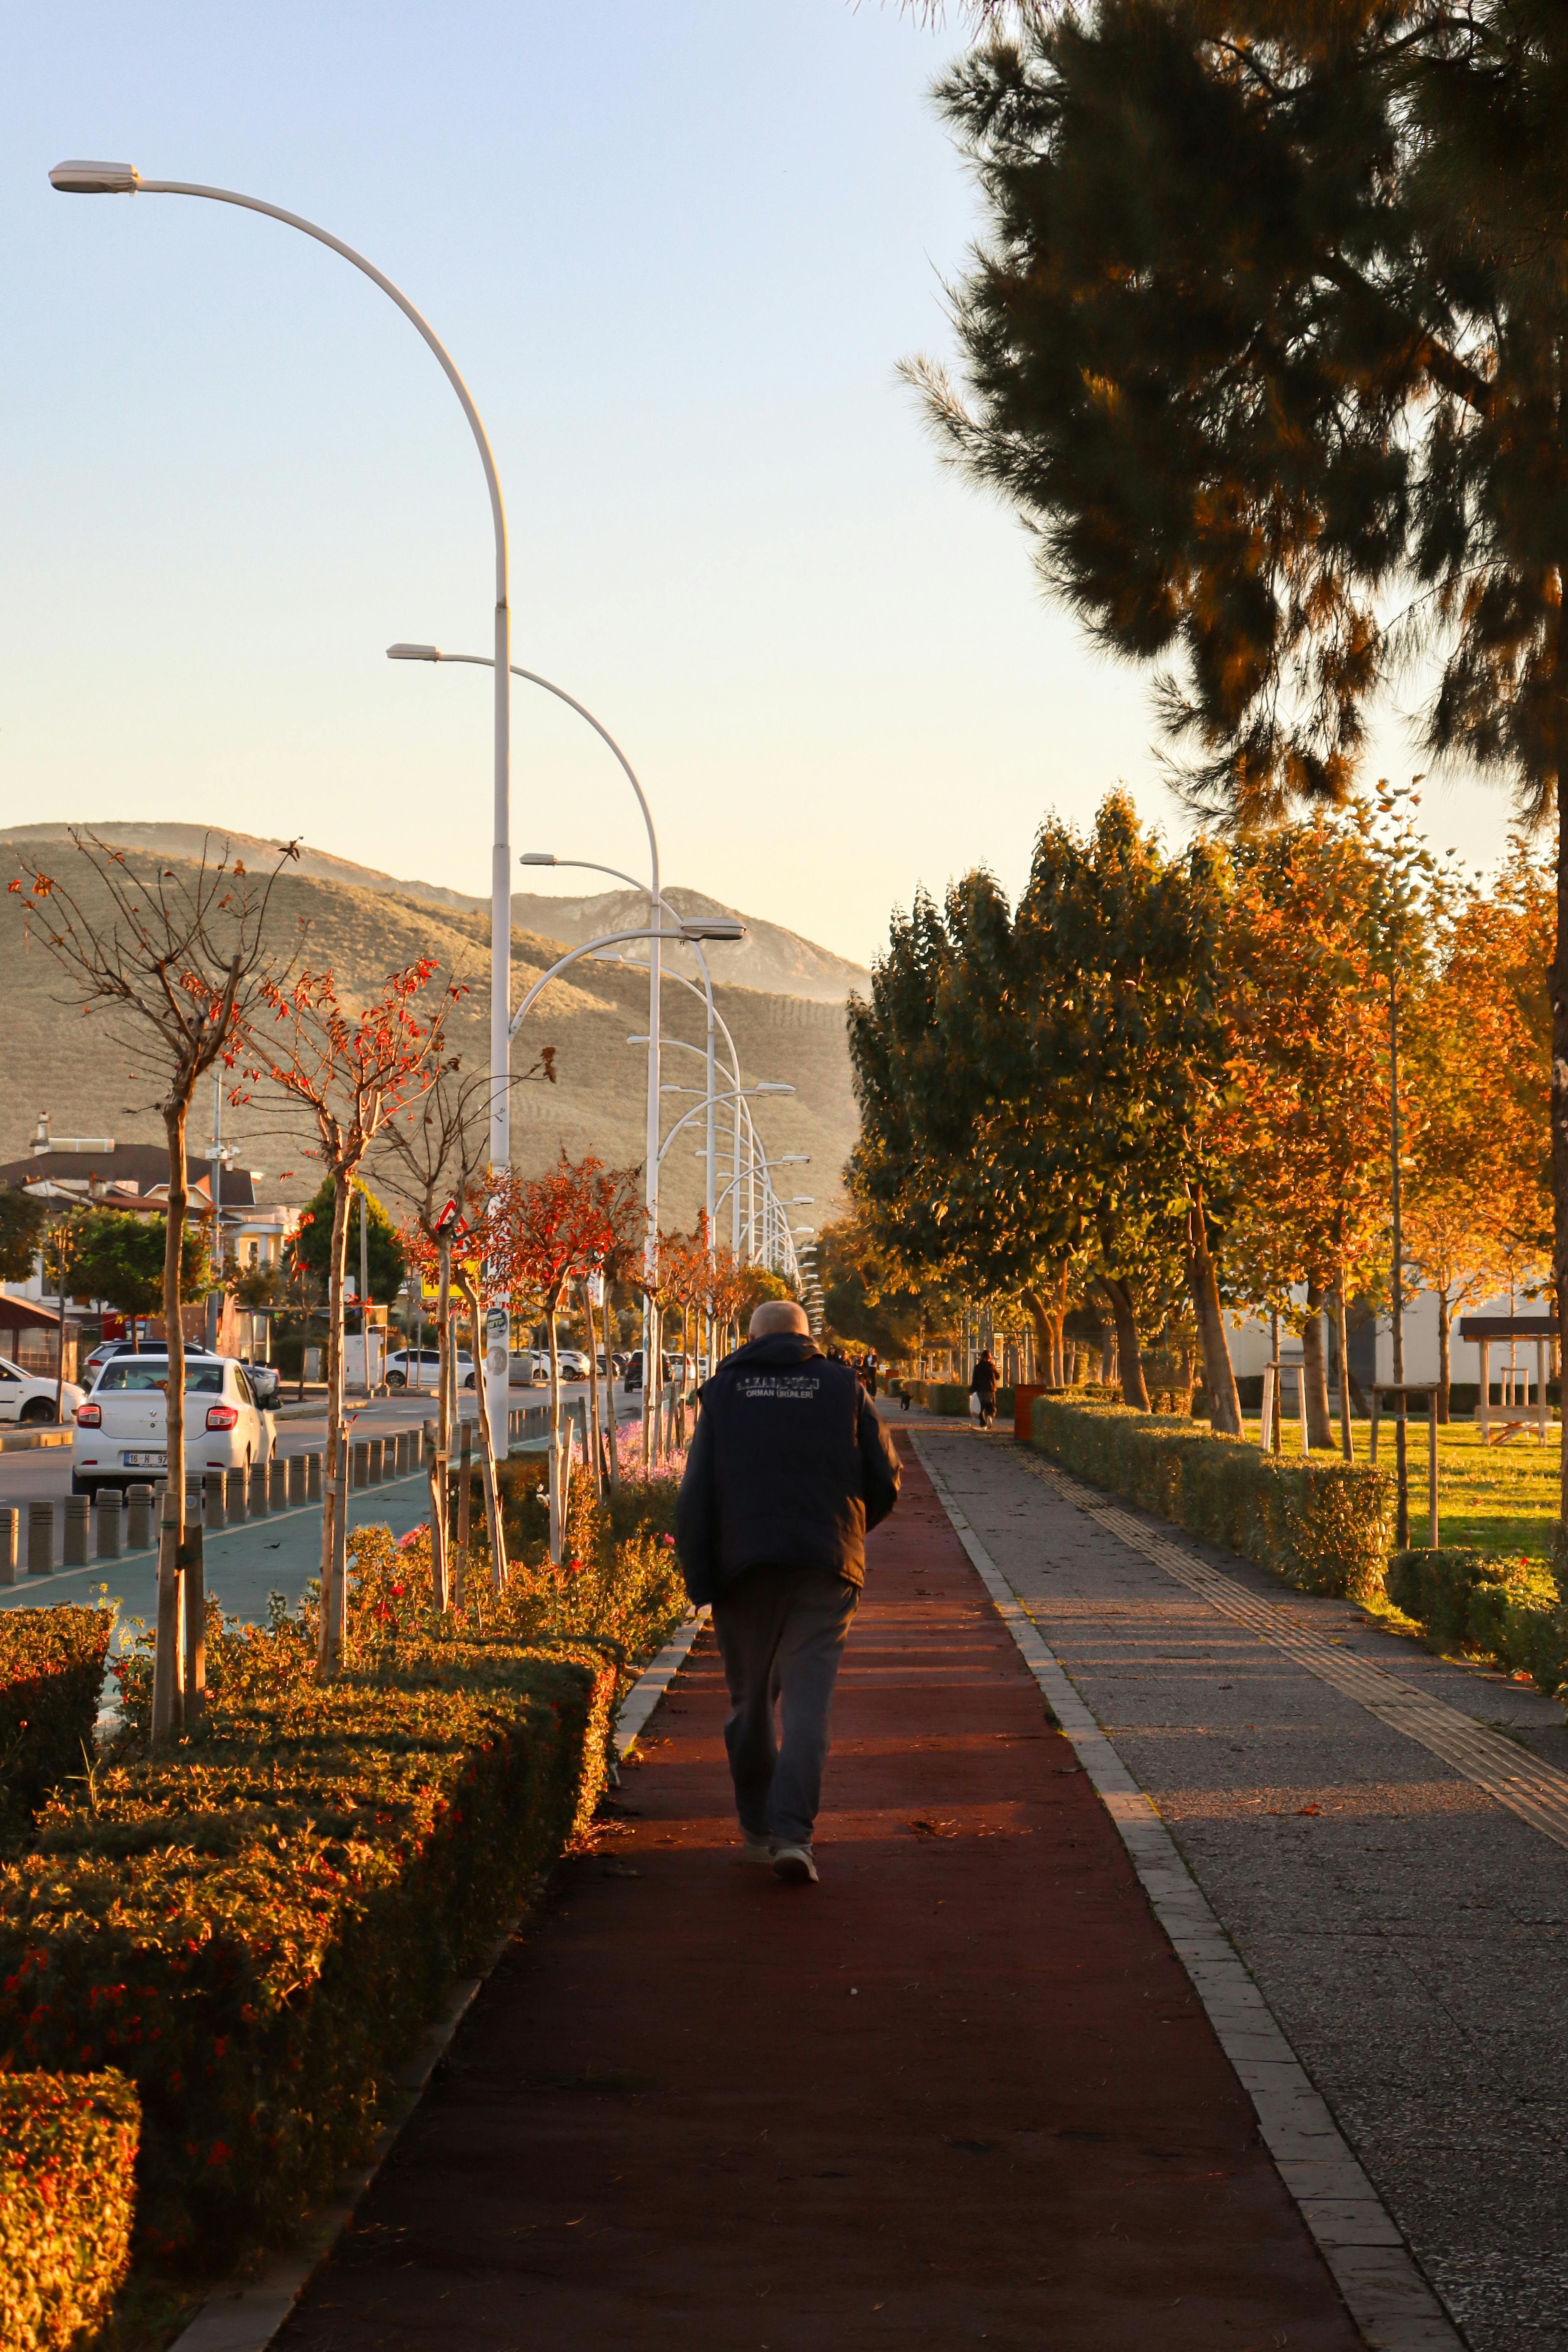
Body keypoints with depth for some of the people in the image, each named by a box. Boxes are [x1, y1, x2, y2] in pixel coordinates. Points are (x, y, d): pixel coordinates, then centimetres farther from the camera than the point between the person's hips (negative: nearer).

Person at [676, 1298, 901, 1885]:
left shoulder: (722, 1392, 8)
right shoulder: (844, 1387, 8)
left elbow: (695, 1496, 1)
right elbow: (885, 1482, 9)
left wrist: (699, 1580, 3)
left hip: (745, 1569, 1)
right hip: (825, 1571, -1)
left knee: (751, 1699, 13)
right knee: (808, 1700, -4)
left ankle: (758, 1828, 23)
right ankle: (792, 1833, -17)